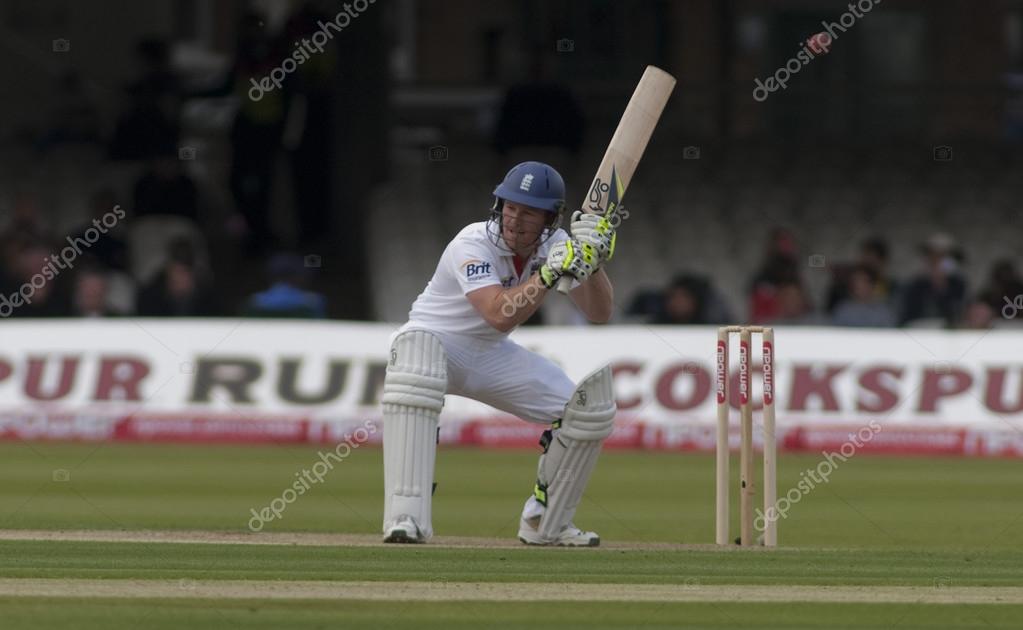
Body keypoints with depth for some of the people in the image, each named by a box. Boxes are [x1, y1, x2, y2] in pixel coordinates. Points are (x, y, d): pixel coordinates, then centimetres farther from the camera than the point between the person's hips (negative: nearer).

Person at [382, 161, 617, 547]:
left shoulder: (554, 244, -8)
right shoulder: (473, 244, -26)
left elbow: (599, 315, -10)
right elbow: (499, 315, -40)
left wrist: (592, 265, -27)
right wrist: (552, 272, -44)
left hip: (492, 356, 6)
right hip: (436, 341, -6)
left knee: (591, 406, -8)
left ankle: (545, 523, 12)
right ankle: (407, 519, -45)